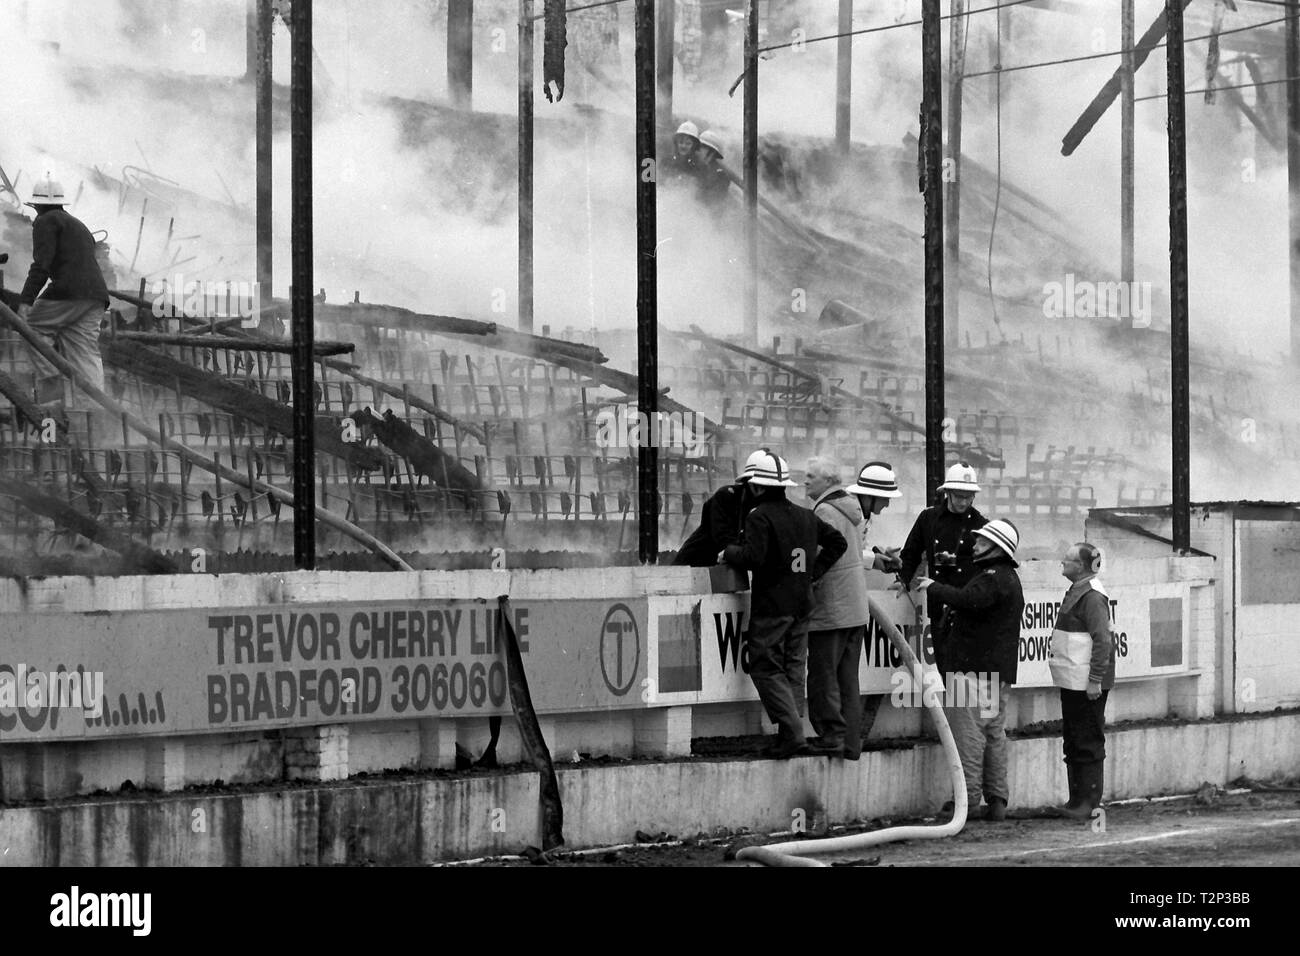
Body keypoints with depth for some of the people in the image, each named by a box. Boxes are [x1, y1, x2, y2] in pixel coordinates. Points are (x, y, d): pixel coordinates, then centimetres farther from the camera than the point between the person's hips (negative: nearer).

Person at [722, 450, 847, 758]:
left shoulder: (759, 517, -12)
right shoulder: (806, 516, 11)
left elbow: (753, 557, -22)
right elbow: (837, 542, 18)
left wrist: (729, 552, -4)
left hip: (771, 606, -7)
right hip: (802, 604, 7)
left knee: (765, 669, -3)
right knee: (793, 669, 11)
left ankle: (793, 735, -14)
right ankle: (790, 737, 8)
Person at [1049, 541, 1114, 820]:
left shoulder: (1092, 596, -16)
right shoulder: (1076, 591, 16)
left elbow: (1103, 640, -21)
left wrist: (1095, 680, -23)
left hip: (1086, 684, -10)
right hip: (1073, 681, 10)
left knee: (1088, 743, -5)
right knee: (1073, 742, 15)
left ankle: (1090, 802, -1)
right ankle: (1077, 800, 21)